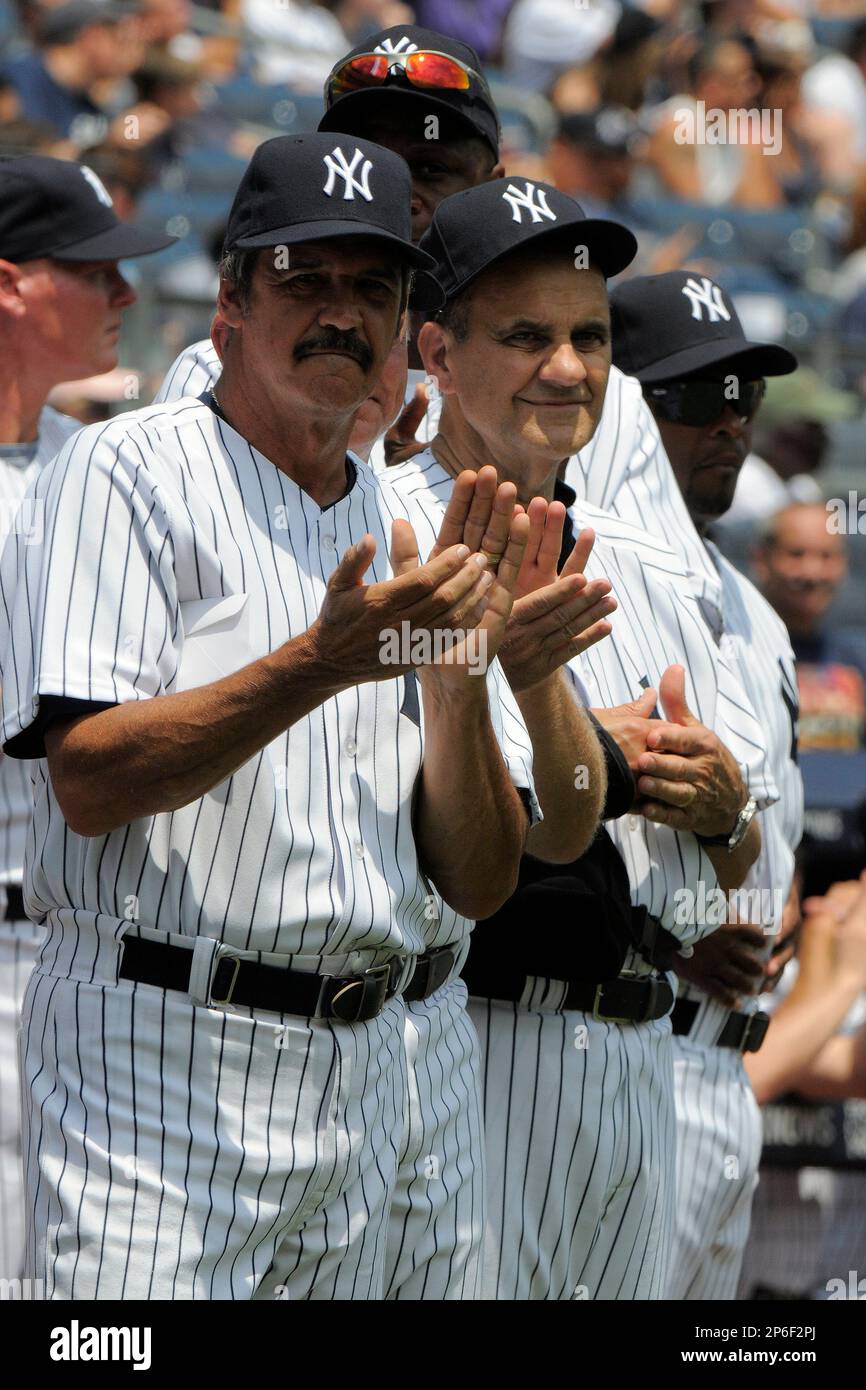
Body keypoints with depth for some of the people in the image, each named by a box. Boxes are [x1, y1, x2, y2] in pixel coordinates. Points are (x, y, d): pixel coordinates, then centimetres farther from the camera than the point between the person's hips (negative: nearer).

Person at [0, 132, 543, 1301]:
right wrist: (322, 662, -23)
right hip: (162, 1059, -6)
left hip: (360, 1072, 6)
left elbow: (480, 883, 9)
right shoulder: (130, 473, -2)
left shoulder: (412, 538, 15)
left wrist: (455, 674, -8)